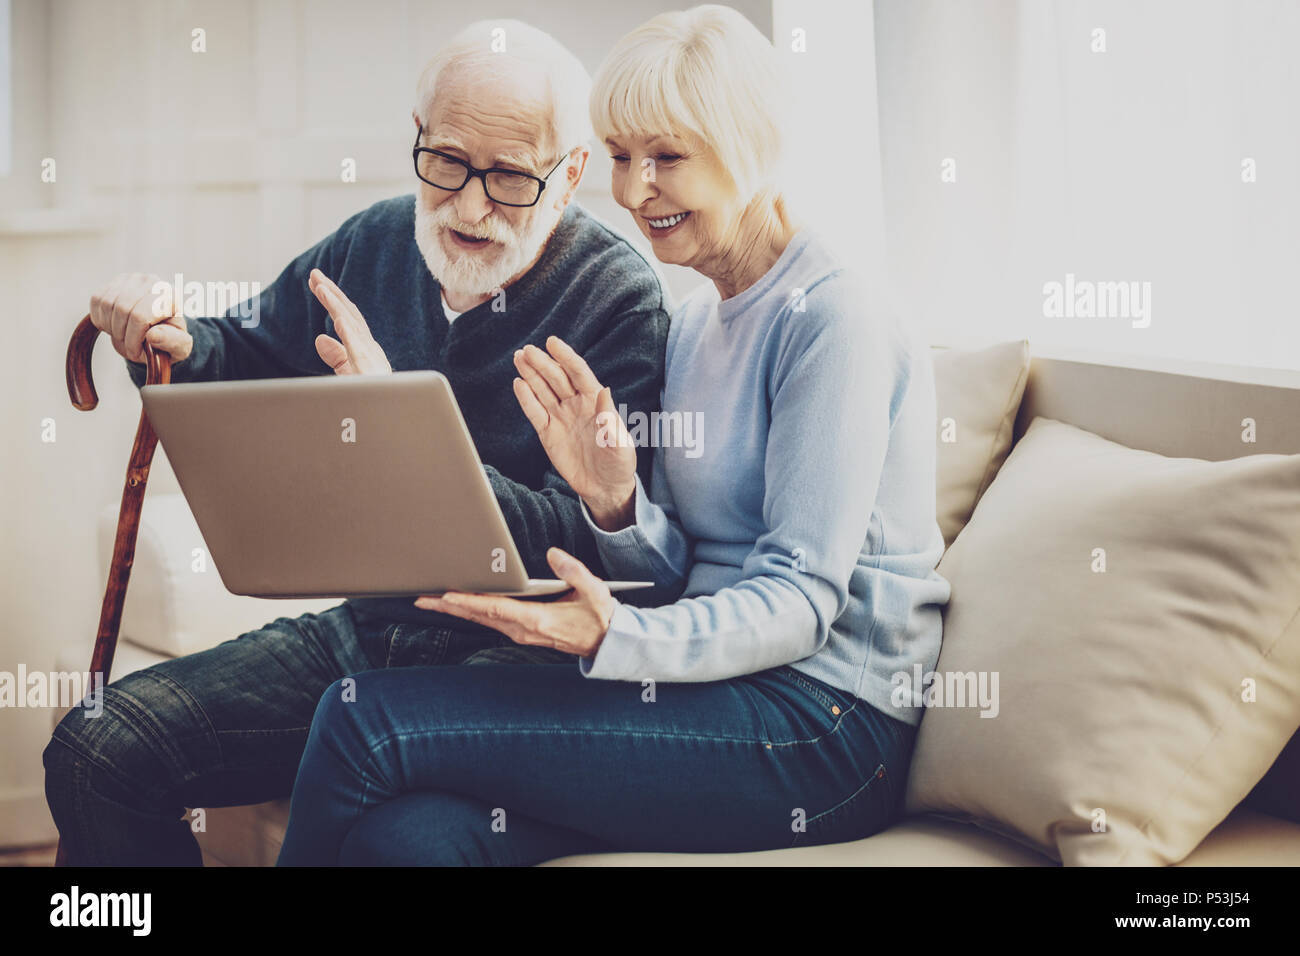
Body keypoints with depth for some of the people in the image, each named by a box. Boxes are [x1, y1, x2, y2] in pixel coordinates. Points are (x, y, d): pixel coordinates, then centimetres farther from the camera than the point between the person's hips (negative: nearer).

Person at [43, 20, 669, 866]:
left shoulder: (620, 298, -9)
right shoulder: (376, 244, 10)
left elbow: (590, 546, -19)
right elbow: (252, 362, 27)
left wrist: (406, 439, -28)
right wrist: (179, 350, 1)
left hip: (522, 647, -6)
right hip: (366, 622, 6)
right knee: (96, 754, -9)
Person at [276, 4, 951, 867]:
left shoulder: (834, 323, -10)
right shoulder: (696, 321, 17)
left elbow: (802, 597, -17)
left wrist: (617, 638, -32)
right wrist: (614, 503, -8)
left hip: (819, 723, -7)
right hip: (719, 678, 7)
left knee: (367, 719, -17)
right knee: (405, 834, -21)